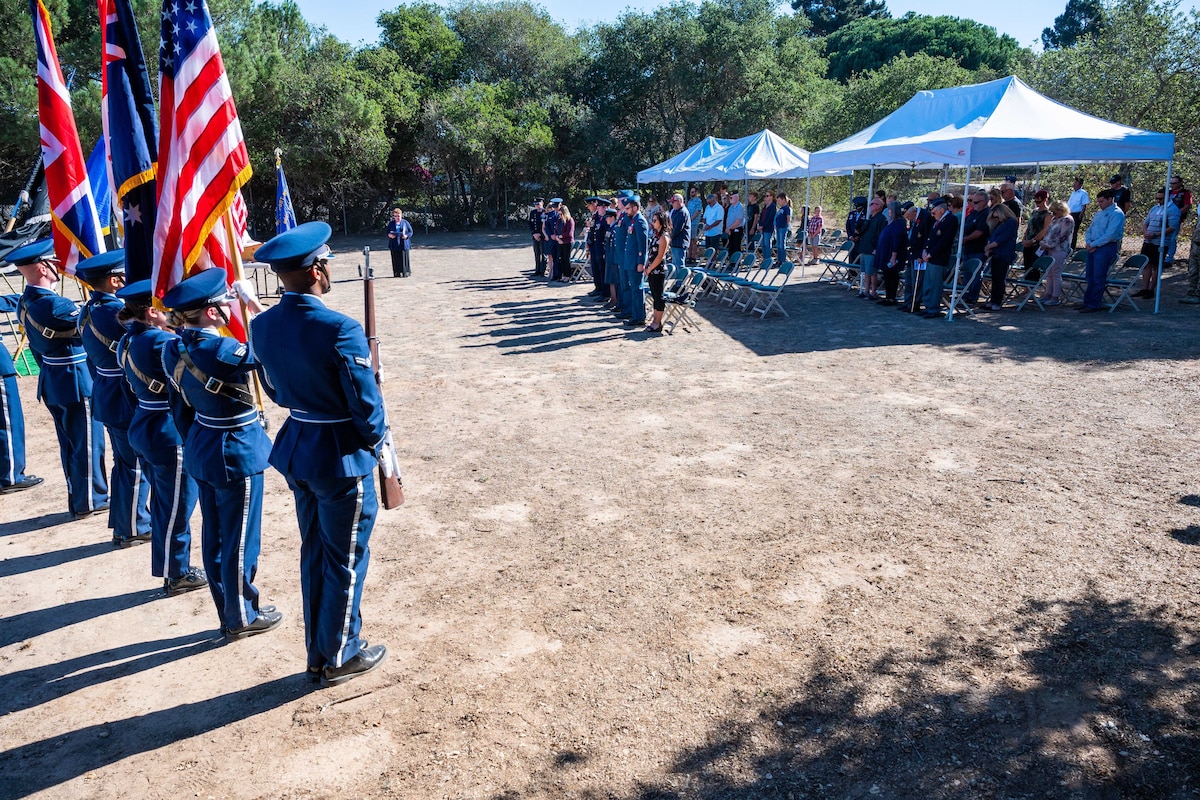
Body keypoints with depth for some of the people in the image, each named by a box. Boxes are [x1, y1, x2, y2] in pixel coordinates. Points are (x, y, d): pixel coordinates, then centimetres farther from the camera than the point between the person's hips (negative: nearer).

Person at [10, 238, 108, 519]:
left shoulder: (25, 303, 6)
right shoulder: (55, 306, -25)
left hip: (52, 383, 9)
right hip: (76, 383, -9)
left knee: (70, 443, 17)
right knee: (87, 443, 3)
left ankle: (78, 498, 27)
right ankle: (90, 501, 13)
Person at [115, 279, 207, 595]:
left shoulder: (128, 341, 7)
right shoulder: (160, 342, -23)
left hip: (144, 427, 10)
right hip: (170, 434, -9)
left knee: (163, 502, 19)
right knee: (177, 505, 4)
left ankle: (169, 567, 31)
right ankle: (177, 575, 17)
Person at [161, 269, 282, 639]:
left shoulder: (174, 351, 1)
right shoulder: (224, 350, -26)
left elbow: (178, 406, 10)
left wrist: (192, 441, 21)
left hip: (200, 450, 9)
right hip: (237, 453, -8)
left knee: (214, 536, 17)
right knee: (241, 539, 7)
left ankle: (228, 613, 32)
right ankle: (242, 618, 21)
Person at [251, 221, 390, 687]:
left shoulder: (261, 326, -2)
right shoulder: (340, 330, -25)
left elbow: (274, 390, 10)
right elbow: (366, 403, -19)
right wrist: (375, 438, -1)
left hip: (295, 449, 7)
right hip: (342, 457, -7)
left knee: (313, 553, 20)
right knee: (346, 560, 10)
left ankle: (317, 651, 35)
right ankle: (339, 659, 26)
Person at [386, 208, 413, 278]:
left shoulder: (405, 222, 4)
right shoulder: (391, 223, 9)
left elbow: (411, 232, 5)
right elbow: (387, 232, 11)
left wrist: (406, 236, -15)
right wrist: (389, 235, -13)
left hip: (403, 244, -2)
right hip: (394, 245, 2)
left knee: (404, 258, -3)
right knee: (396, 259, 1)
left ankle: (405, 272, 5)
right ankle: (397, 273, 7)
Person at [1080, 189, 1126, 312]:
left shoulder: (1117, 214, -10)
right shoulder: (1099, 213, 18)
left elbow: (1110, 235, -19)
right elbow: (1089, 229, 19)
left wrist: (1093, 244, -15)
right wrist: (1088, 242, 0)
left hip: (1106, 248, -8)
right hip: (1093, 248, 9)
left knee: (1098, 278, -5)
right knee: (1089, 276, 10)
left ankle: (1094, 305, -1)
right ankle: (1087, 301, 17)